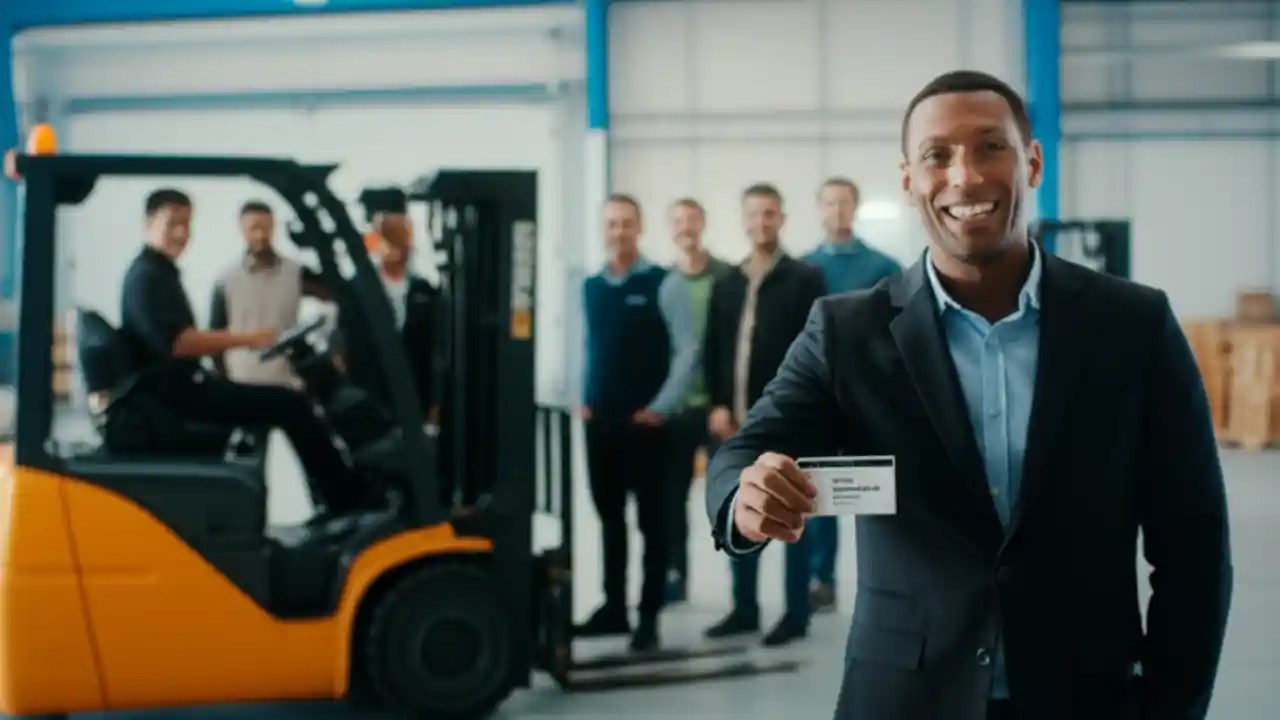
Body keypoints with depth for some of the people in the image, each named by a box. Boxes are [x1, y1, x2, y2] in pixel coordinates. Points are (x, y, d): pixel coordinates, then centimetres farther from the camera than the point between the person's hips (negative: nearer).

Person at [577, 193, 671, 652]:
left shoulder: (661, 283, -6)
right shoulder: (591, 287, 10)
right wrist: (582, 399, 7)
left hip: (646, 421, -5)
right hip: (599, 421, 5)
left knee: (650, 519, 1)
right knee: (609, 517, 12)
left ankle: (649, 616, 5)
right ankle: (613, 606, 21)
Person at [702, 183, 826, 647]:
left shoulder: (805, 279, -1)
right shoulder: (726, 284, 15)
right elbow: (714, 350, 13)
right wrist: (719, 405, 1)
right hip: (736, 420, 5)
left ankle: (796, 614, 8)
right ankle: (744, 609, 19)